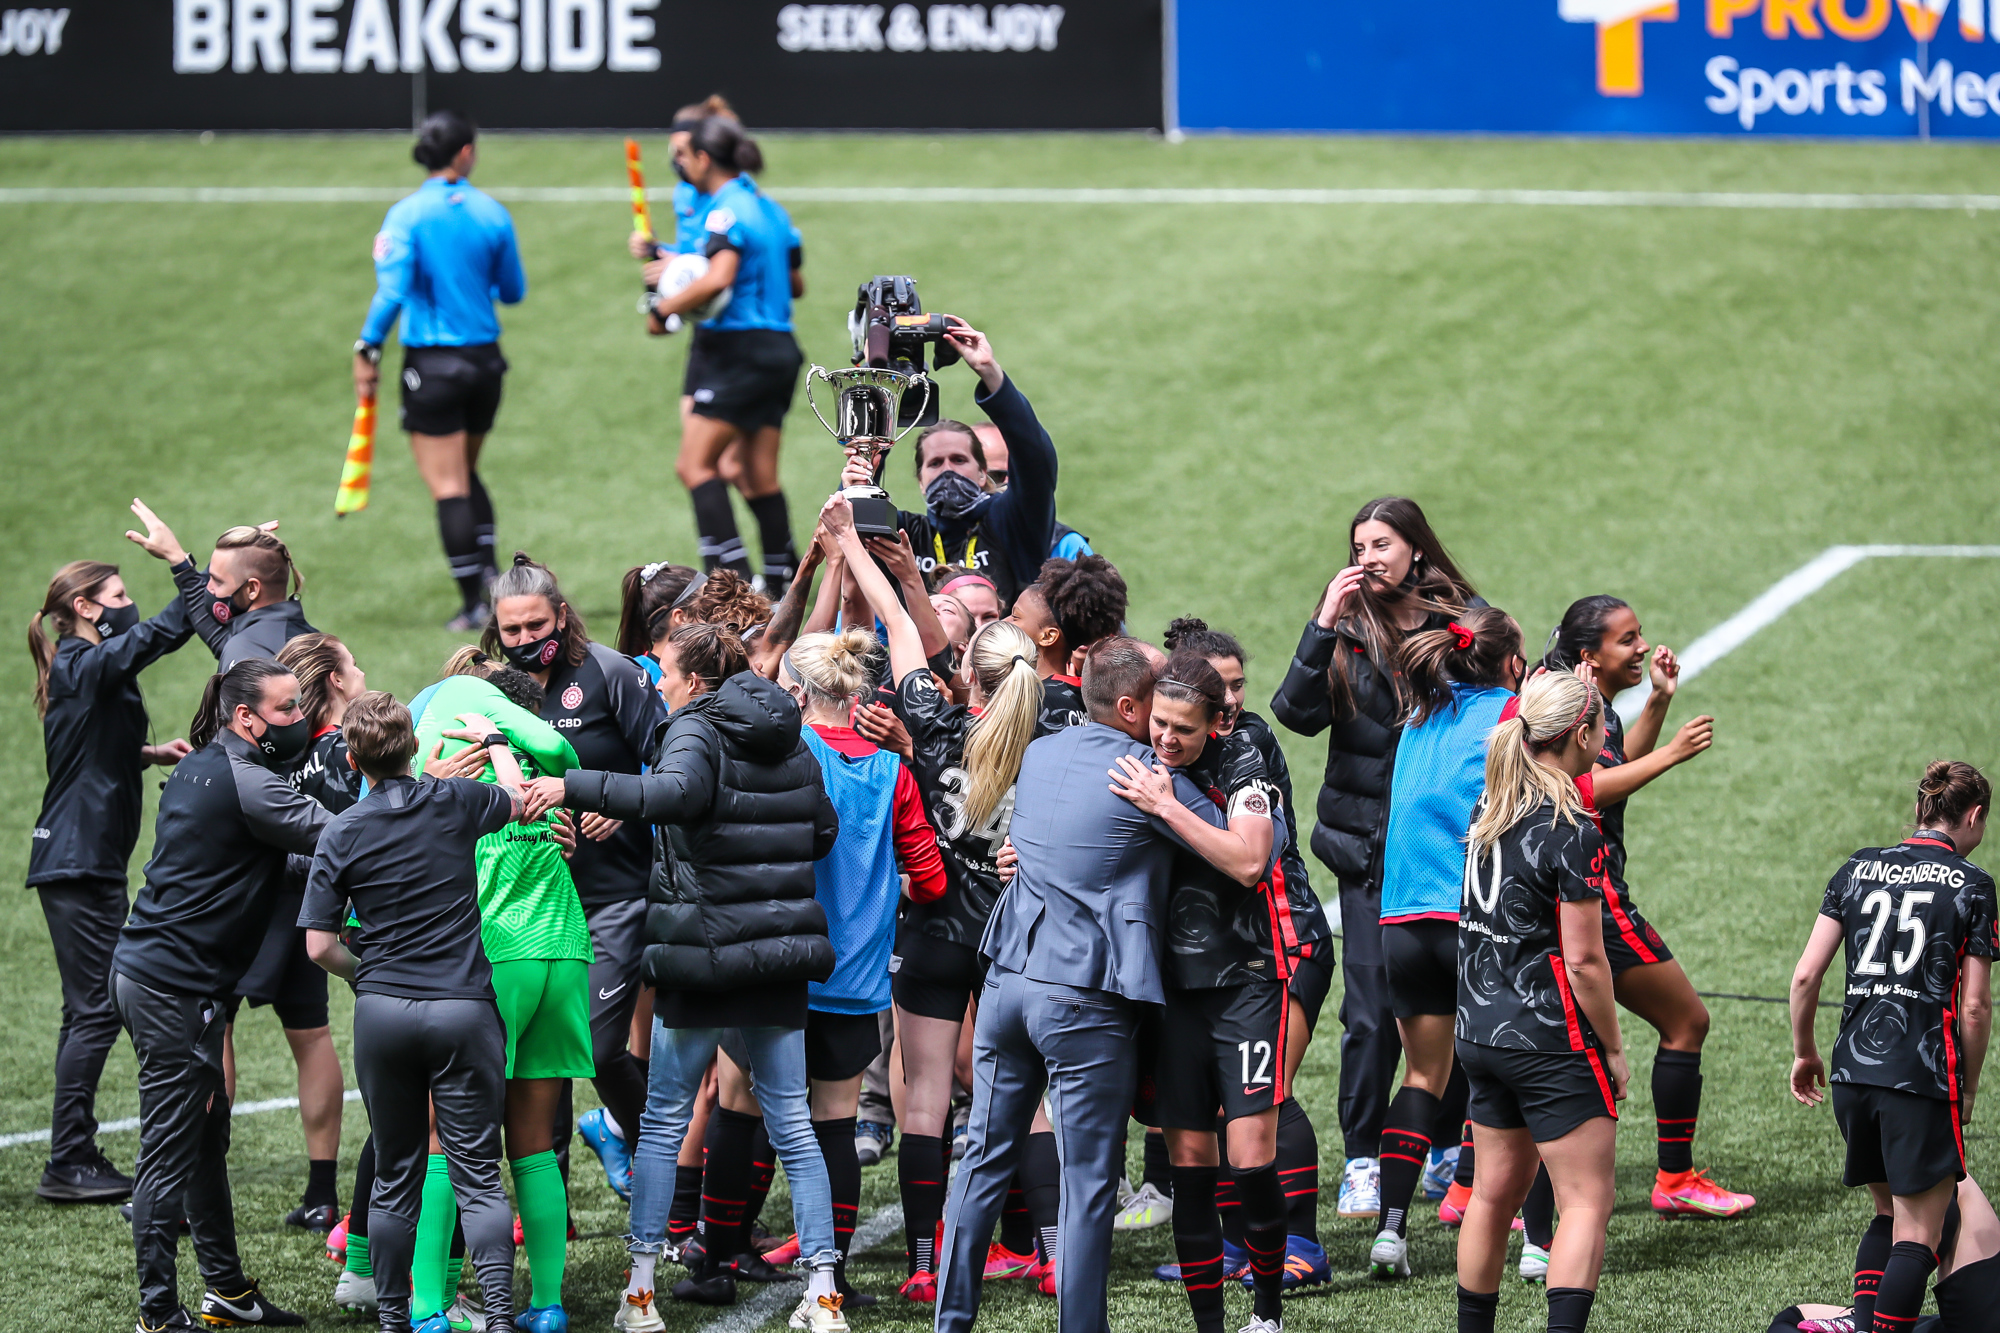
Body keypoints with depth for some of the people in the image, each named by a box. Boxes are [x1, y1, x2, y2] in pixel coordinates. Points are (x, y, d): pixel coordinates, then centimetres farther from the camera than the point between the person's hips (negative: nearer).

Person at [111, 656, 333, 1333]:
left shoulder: (203, 768, 13)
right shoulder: (245, 783, -17)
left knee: (207, 1137, 18)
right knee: (170, 1154, -6)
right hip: (176, 989, -10)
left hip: (146, 968, 10)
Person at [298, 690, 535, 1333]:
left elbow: (320, 946, -2)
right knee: (477, 1172, -1)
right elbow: (516, 800, 21)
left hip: (382, 1011, 1)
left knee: (395, 1176, 12)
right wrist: (493, 738, 36)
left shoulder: (342, 834, -2)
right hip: (463, 1008, -1)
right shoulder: (453, 803, -2)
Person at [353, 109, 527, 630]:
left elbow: (391, 291, -19)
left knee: (448, 485, 1)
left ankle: (474, 602, -1)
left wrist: (367, 351, -10)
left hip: (432, 364, -4)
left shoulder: (407, 215, -11)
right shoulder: (492, 213, -2)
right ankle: (491, 578, 15)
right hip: (485, 361, 4)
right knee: (466, 475, 23)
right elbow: (513, 291, 7)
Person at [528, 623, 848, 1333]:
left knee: (663, 1121, 6)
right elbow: (824, 829, 20)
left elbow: (672, 793, -31)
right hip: (782, 955, 5)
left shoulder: (696, 732, -9)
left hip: (704, 949, -5)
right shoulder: (791, 742, 11)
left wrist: (573, 787, -34)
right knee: (792, 1123, 7)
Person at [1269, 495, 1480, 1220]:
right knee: (1372, 1007, -2)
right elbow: (1298, 713, -9)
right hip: (1370, 842, 0)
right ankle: (1362, 1160, 9)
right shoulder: (1349, 627, 3)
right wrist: (1324, 627, -16)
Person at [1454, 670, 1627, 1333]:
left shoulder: (1490, 809, 4)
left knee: (1495, 1192, 17)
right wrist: (1614, 1050, -6)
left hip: (1480, 1031, 8)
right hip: (1551, 1043, -8)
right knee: (1587, 1200, -3)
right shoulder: (1573, 834, -18)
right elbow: (1583, 961, -18)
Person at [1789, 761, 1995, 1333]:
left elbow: (1805, 975, 5)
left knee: (1889, 1212, 21)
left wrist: (1804, 1052, 18)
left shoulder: (1858, 868, 9)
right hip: (1924, 1076, -5)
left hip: (1852, 1071, 5)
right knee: (1918, 1233, -1)